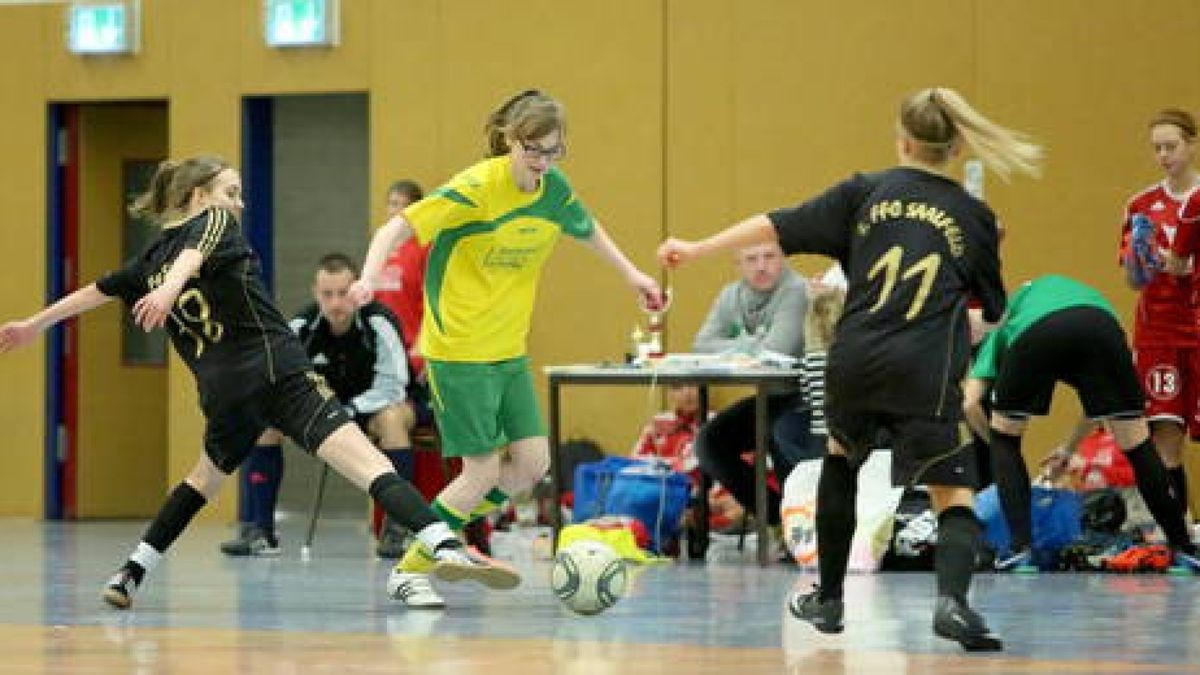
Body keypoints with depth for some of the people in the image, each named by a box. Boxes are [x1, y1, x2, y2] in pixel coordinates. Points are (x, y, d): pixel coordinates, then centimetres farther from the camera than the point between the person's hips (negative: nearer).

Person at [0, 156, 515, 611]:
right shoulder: (214, 222, 6)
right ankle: (444, 545, -36)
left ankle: (131, 574, 28)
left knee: (209, 472, 34)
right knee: (362, 458, -18)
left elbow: (97, 291, 33)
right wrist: (170, 289, -38)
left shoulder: (152, 259, 21)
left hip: (221, 388, 6)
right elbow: (192, 256, -16)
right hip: (277, 370, -6)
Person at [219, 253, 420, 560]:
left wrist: (346, 412, -39)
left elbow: (391, 388, -29)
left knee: (391, 417, -39)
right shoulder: (302, 326, -15)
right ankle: (259, 530, -13)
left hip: (374, 407, -4)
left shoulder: (379, 323, -26)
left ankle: (396, 530, -31)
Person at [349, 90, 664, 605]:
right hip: (458, 350, -7)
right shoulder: (478, 188, -19)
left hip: (509, 350, 7)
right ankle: (414, 563, 10)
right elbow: (396, 229, -20)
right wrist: (370, 276, -36)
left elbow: (587, 229, 24)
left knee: (532, 464, 0)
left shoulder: (555, 190, 1)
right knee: (484, 471, -8)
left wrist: (632, 275, 26)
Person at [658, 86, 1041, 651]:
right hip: (927, 373, -2)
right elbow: (993, 309, 18)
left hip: (855, 360, 2)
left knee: (840, 459, 29)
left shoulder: (867, 192, 9)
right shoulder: (974, 217, 9)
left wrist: (697, 249, 16)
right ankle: (952, 600, -29)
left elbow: (778, 226, 7)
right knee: (954, 495, 1)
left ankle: (829, 599, 34)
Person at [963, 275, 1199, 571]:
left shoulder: (1002, 326, 40)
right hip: (1103, 326, 2)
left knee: (1004, 438, 22)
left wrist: (998, 442, 42)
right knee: (1137, 445, 15)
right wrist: (1069, 449, 57)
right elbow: (1100, 404, 46)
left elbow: (970, 404, 26)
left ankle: (1021, 547, 12)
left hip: (1035, 335, -2)